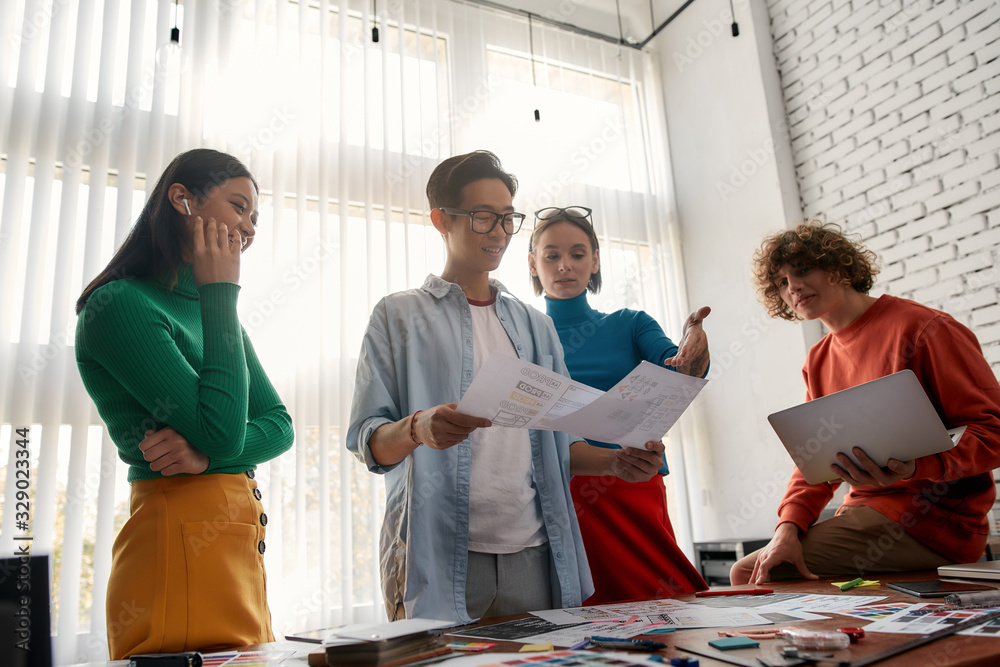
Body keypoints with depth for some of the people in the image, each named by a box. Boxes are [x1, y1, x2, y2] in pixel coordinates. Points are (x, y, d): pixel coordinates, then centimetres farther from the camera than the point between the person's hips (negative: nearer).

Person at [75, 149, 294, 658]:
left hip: (241, 545, 8)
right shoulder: (121, 303, -13)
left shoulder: (210, 310, 14)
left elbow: (279, 425, 8)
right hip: (180, 540, -8)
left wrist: (209, 452, -13)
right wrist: (221, 293, -14)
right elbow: (223, 430, -22)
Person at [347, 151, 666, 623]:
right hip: (438, 556, -3)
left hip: (533, 553, 4)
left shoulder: (535, 326, 17)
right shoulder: (399, 315, 5)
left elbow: (557, 441, 17)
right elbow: (366, 440, -3)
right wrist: (417, 429, -24)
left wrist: (615, 461, -2)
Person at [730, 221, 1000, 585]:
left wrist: (913, 468, -32)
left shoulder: (922, 327, -12)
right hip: (866, 513, 7)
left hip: (934, 521, -7)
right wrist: (788, 527, -9)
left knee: (747, 574, -16)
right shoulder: (818, 361, 11)